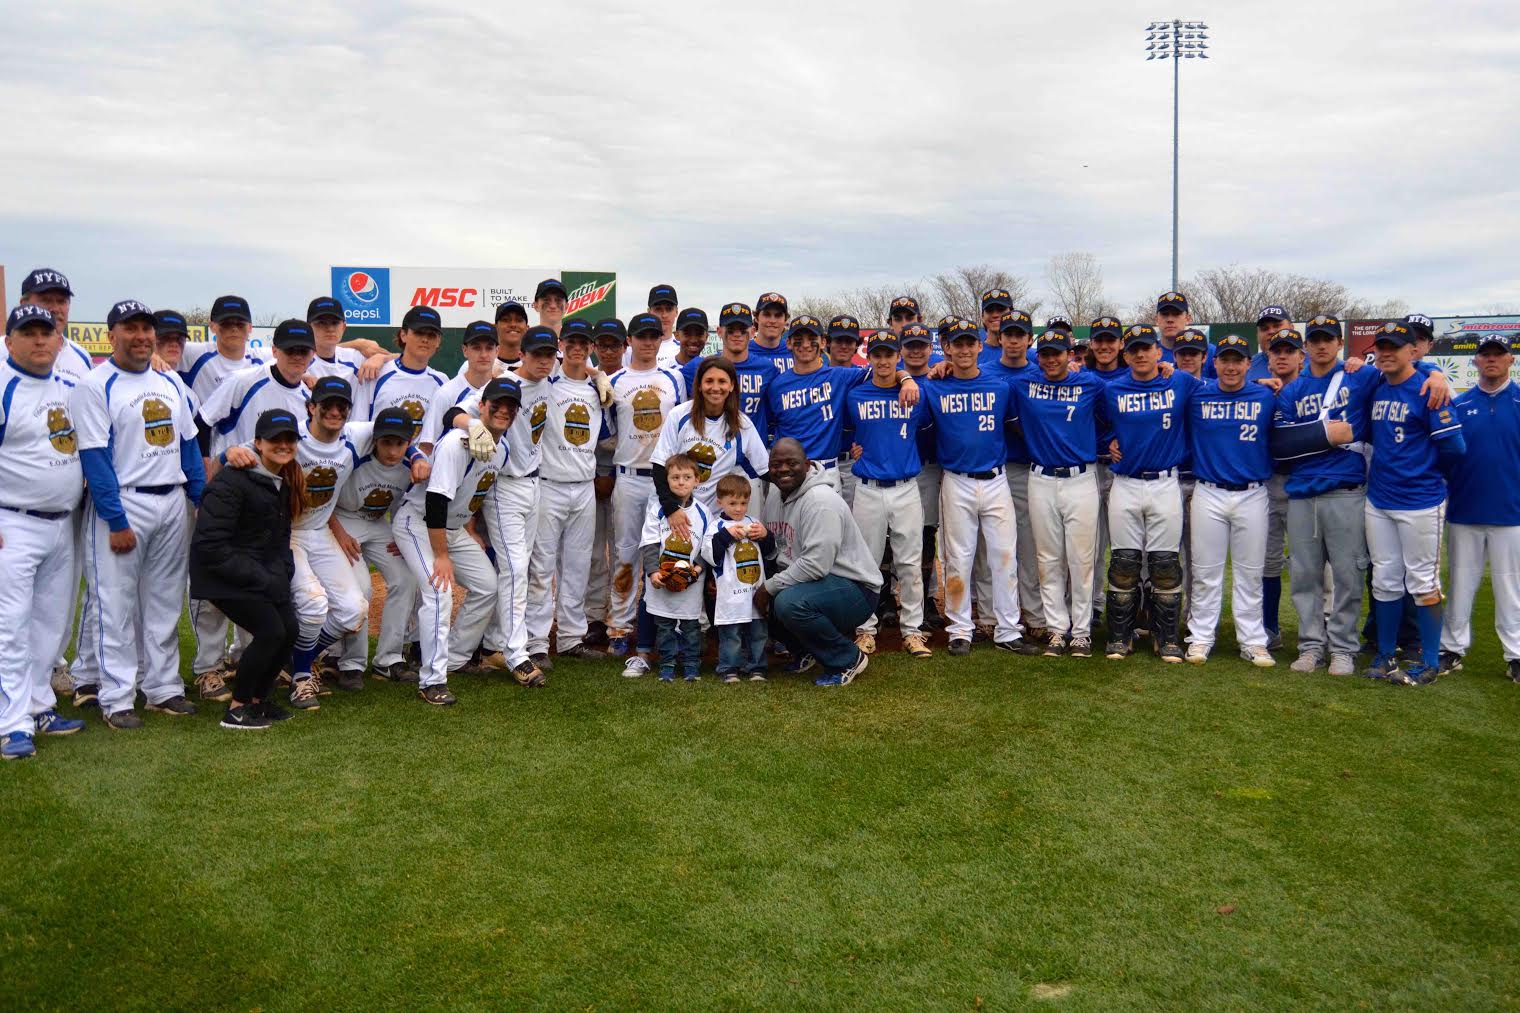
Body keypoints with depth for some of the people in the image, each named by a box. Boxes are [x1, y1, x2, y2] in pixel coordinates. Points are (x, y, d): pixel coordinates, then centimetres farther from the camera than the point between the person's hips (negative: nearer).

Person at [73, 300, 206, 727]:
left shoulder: (170, 383, 13)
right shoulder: (94, 386, -7)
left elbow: (189, 445, 16)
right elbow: (95, 457, -13)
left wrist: (202, 501, 9)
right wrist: (116, 522, -17)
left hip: (173, 503, 6)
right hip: (123, 503, -6)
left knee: (165, 603, 12)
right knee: (116, 605, -2)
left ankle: (164, 688, 22)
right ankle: (116, 700, 6)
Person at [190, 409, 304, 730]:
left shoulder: (285, 483, 7)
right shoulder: (232, 481, -19)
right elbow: (210, 544, -23)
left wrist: (281, 571, 1)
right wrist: (261, 579, -22)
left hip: (263, 573, 8)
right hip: (222, 573, -8)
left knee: (290, 629, -4)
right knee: (271, 631, -18)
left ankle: (258, 699, 16)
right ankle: (236, 709, -1)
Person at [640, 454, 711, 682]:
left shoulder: (702, 514, 3)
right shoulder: (657, 509, -1)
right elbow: (649, 544, -5)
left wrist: (699, 567, -11)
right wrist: (653, 571, -14)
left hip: (691, 583, 1)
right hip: (661, 580, -1)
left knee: (691, 624, 7)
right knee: (664, 626, 7)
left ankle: (691, 665, 19)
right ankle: (667, 666, 17)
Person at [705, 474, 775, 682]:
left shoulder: (754, 522, 13)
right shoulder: (717, 526, -1)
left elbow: (771, 553, 16)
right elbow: (709, 554, -13)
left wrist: (766, 536, -3)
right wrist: (726, 534, -18)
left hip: (756, 589, 5)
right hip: (730, 592, -4)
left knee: (758, 632, 10)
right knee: (730, 634, 1)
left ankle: (755, 667, 21)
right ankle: (729, 668, 12)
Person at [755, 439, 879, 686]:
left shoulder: (820, 501, -20)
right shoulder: (786, 497, 10)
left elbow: (816, 564, -27)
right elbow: (789, 553, 13)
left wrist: (770, 586, -19)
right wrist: (768, 584, -3)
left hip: (855, 589, -9)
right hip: (824, 583, 9)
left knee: (789, 603, -32)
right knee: (761, 600, 2)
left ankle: (848, 659, -10)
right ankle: (807, 651, 21)